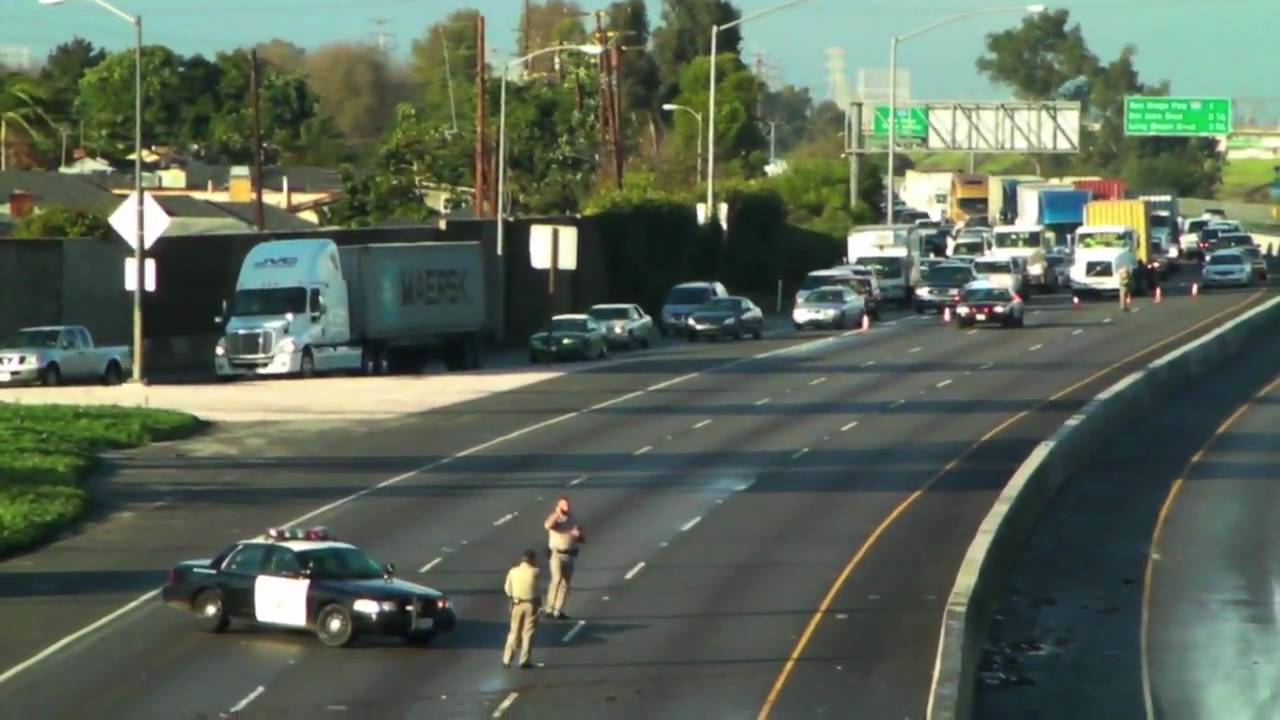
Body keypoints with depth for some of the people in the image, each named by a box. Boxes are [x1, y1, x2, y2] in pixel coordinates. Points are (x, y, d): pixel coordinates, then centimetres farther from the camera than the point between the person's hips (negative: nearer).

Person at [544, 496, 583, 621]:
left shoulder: (572, 519, 10)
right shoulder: (554, 518, -5)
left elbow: (581, 538, 15)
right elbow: (548, 525, -31)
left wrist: (578, 535, -8)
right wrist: (558, 513, -28)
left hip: (569, 555, 6)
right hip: (556, 554, -5)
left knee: (565, 584, 6)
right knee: (557, 579, -22)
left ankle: (558, 611, 15)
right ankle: (549, 608, -14)